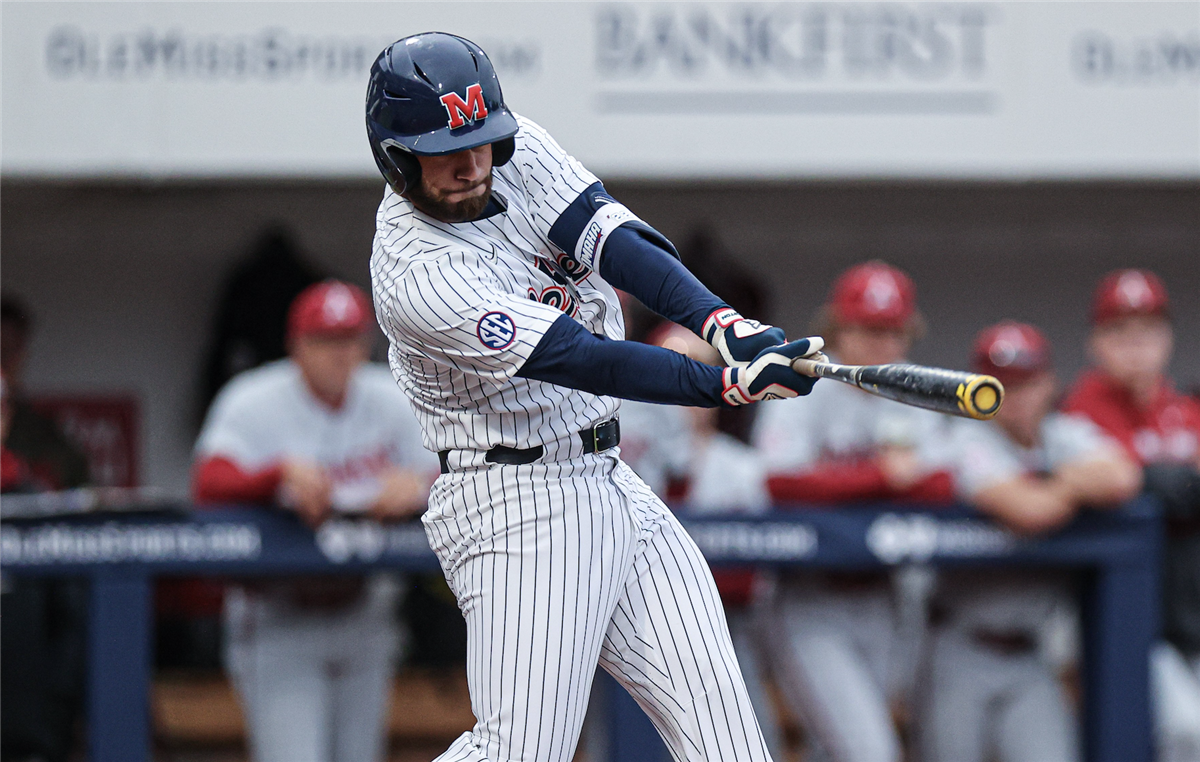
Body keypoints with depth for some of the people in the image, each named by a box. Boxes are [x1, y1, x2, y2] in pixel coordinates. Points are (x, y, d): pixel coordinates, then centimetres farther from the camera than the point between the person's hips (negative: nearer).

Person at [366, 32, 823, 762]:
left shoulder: (518, 150, -1)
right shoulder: (417, 277, -23)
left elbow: (615, 240, -12)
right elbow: (582, 361, -29)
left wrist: (723, 320, -31)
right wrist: (731, 383, -38)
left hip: (610, 484, 8)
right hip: (516, 509, -8)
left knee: (711, 703, 3)